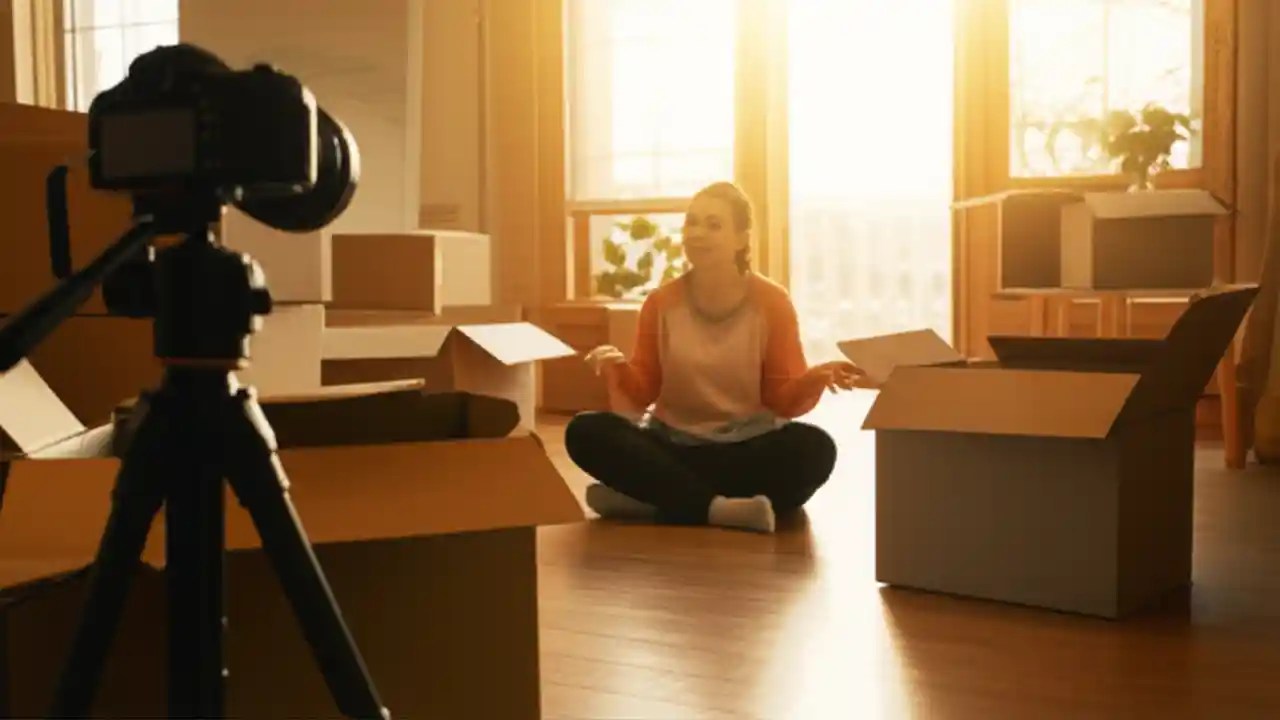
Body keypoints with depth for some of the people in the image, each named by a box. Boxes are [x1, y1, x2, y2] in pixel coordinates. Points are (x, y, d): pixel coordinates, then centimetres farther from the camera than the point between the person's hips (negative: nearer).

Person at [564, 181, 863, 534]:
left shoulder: (771, 302, -3)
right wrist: (618, 371, -18)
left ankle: (654, 498, -29)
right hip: (672, 445, 1)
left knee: (814, 448, -33)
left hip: (749, 447, -1)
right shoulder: (661, 302, 2)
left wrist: (814, 380, -24)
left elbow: (784, 401, -3)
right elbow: (643, 395, 3)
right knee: (586, 432, -24)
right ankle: (718, 507, -31)